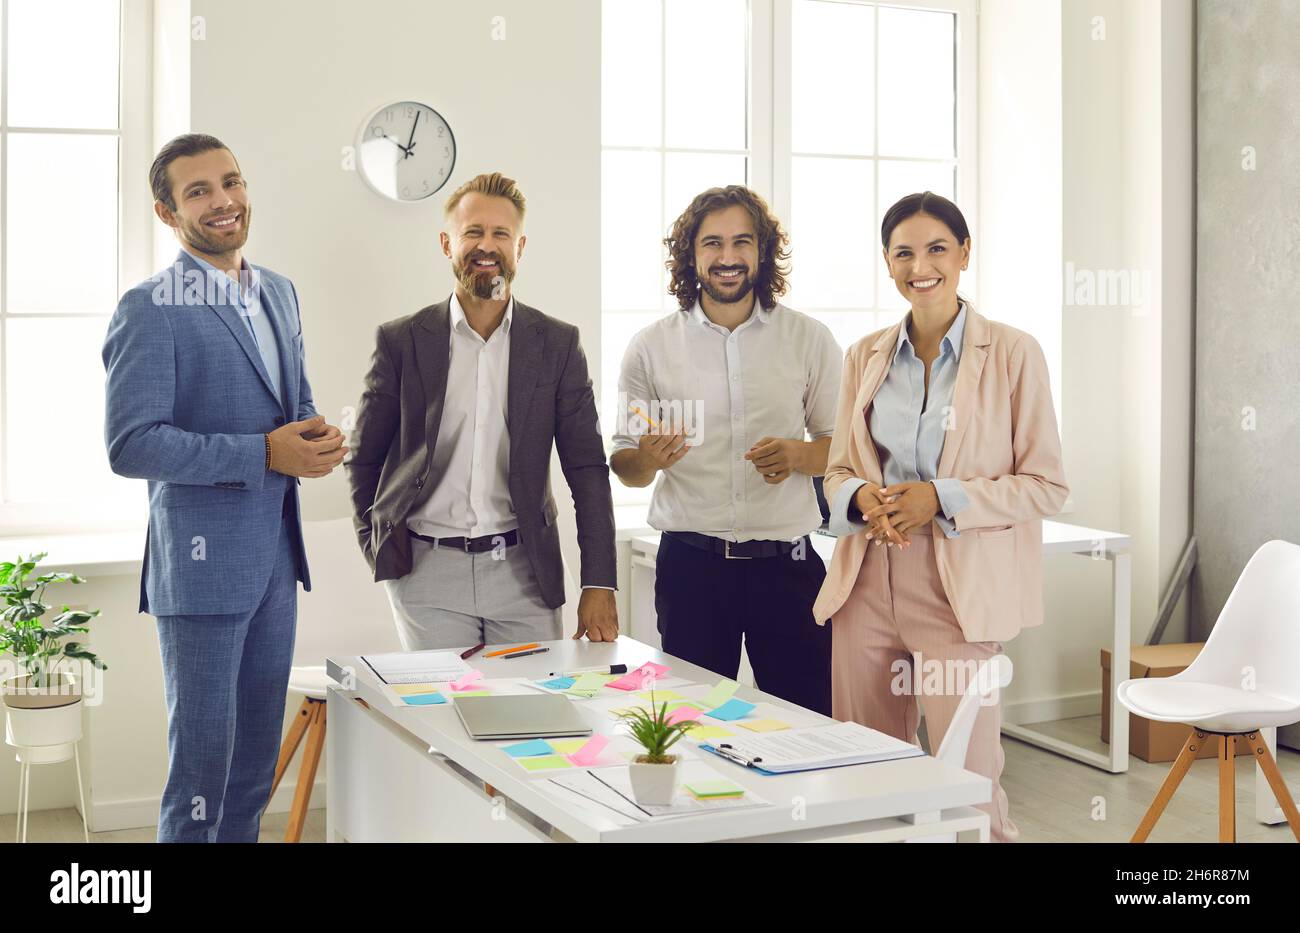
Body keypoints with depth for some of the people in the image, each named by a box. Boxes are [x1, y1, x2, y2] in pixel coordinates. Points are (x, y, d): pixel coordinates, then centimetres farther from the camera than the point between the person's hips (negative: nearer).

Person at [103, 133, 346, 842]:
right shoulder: (149, 310, -11)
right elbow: (130, 444, -18)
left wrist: (317, 436, -2)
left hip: (276, 553, 7)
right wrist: (264, 453, -21)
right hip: (201, 561, -7)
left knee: (257, 756, 16)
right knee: (202, 755, 2)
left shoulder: (279, 292, 12)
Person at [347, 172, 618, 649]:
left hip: (523, 571, 1)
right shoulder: (401, 340, 1)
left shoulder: (558, 343, 3)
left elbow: (587, 468, 1)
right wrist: (379, 553, 0)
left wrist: (599, 584, -5)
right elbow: (365, 460, 9)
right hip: (426, 570, -1)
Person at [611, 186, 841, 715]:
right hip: (689, 565, 0)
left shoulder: (809, 340, 5)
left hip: (785, 565, 0)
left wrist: (798, 455, -13)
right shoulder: (650, 348, 5)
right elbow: (624, 467, 9)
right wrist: (648, 459, -14)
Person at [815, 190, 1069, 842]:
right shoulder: (866, 356, 10)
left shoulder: (1013, 353, -2)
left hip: (961, 591, -4)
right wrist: (863, 497, -7)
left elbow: (1046, 486, -3)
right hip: (867, 585, 4)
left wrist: (941, 498, -15)